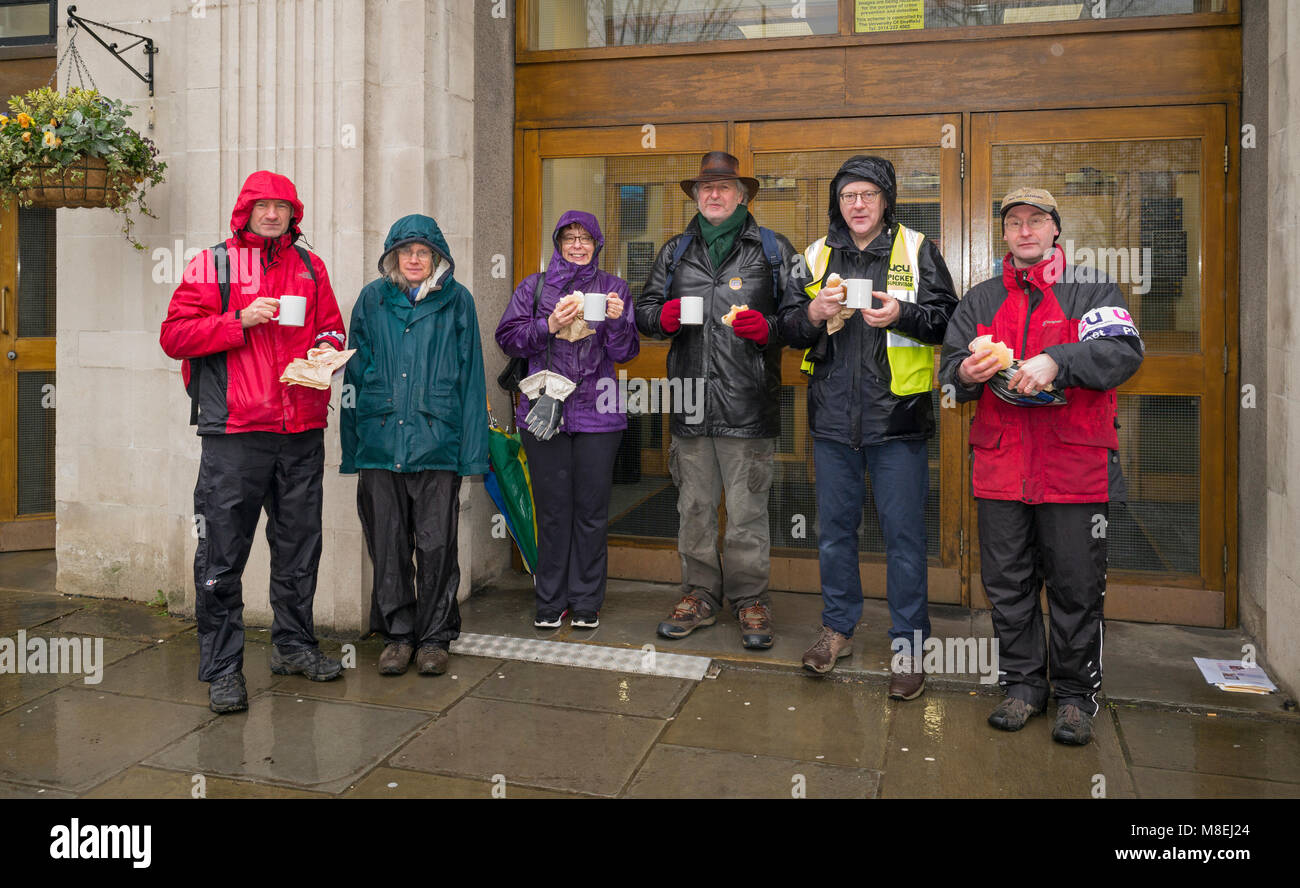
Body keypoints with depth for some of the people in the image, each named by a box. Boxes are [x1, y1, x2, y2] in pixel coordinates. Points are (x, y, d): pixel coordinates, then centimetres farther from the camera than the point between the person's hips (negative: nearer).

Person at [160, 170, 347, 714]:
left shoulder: (310, 266, 15)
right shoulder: (212, 265, 3)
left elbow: (331, 327, 21)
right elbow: (174, 336, -2)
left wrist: (328, 347, -1)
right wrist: (241, 321, -13)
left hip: (302, 430, 4)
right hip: (235, 431, -4)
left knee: (299, 546, 13)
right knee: (222, 555, -2)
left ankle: (293, 645, 28)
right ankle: (222, 668, 9)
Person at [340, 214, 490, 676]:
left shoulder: (457, 301, 5)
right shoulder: (372, 299, 9)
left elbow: (470, 377, 3)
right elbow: (354, 374, 11)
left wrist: (471, 448, -2)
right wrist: (351, 445, 6)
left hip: (437, 443, -2)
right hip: (379, 441, 2)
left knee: (436, 545, 3)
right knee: (388, 545, 8)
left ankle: (435, 636, 18)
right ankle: (398, 633, 23)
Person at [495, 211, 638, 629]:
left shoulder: (614, 287, 11)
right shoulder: (534, 287, 12)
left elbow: (625, 352, 5)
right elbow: (508, 337, 4)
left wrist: (617, 320, -14)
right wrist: (549, 325, -10)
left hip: (598, 413, 0)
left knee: (591, 509, 3)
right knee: (552, 509, 4)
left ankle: (587, 602, 16)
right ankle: (550, 601, 16)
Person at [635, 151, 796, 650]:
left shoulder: (773, 250, 8)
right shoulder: (675, 252, 17)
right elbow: (644, 311, 20)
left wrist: (768, 328, -15)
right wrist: (663, 317, -2)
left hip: (748, 404, -3)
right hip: (690, 402, 3)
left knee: (747, 510, 1)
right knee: (694, 506, 10)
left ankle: (750, 600, 15)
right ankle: (700, 595, 23)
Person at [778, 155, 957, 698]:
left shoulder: (916, 250, 3)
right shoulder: (816, 257, 11)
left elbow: (949, 319, 0)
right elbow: (787, 327, 11)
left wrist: (902, 313, -18)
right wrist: (813, 314, -10)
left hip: (897, 415, -3)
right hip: (833, 417, 3)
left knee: (903, 532, 2)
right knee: (834, 528, 12)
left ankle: (907, 643, 16)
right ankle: (838, 628, 29)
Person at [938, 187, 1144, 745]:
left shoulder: (1092, 292, 5)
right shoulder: (980, 301, 15)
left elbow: (1124, 352, -11)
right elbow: (949, 368, 12)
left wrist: (1056, 360, -25)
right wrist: (965, 374, -12)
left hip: (1075, 468, -3)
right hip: (1000, 466, 3)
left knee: (1076, 589, 4)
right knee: (1007, 586, 9)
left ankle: (1075, 694, 20)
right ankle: (1023, 683, 25)